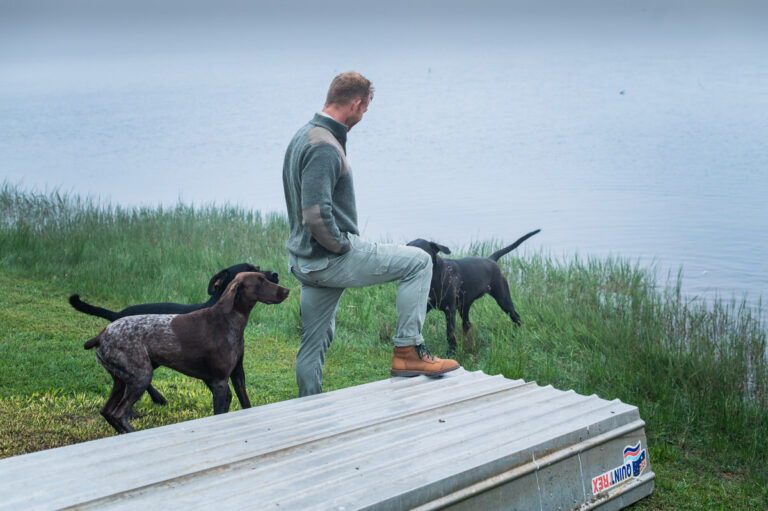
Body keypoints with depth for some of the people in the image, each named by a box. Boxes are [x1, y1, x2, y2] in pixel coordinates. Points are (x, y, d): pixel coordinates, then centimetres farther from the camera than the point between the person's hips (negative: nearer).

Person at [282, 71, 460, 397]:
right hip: (332, 259, -10)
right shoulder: (324, 147, -19)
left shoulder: (304, 136, 14)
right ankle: (408, 351, -4)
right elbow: (316, 214, -29)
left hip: (306, 262, 10)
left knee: (315, 342, 16)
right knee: (418, 262, -3)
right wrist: (341, 245, -14)